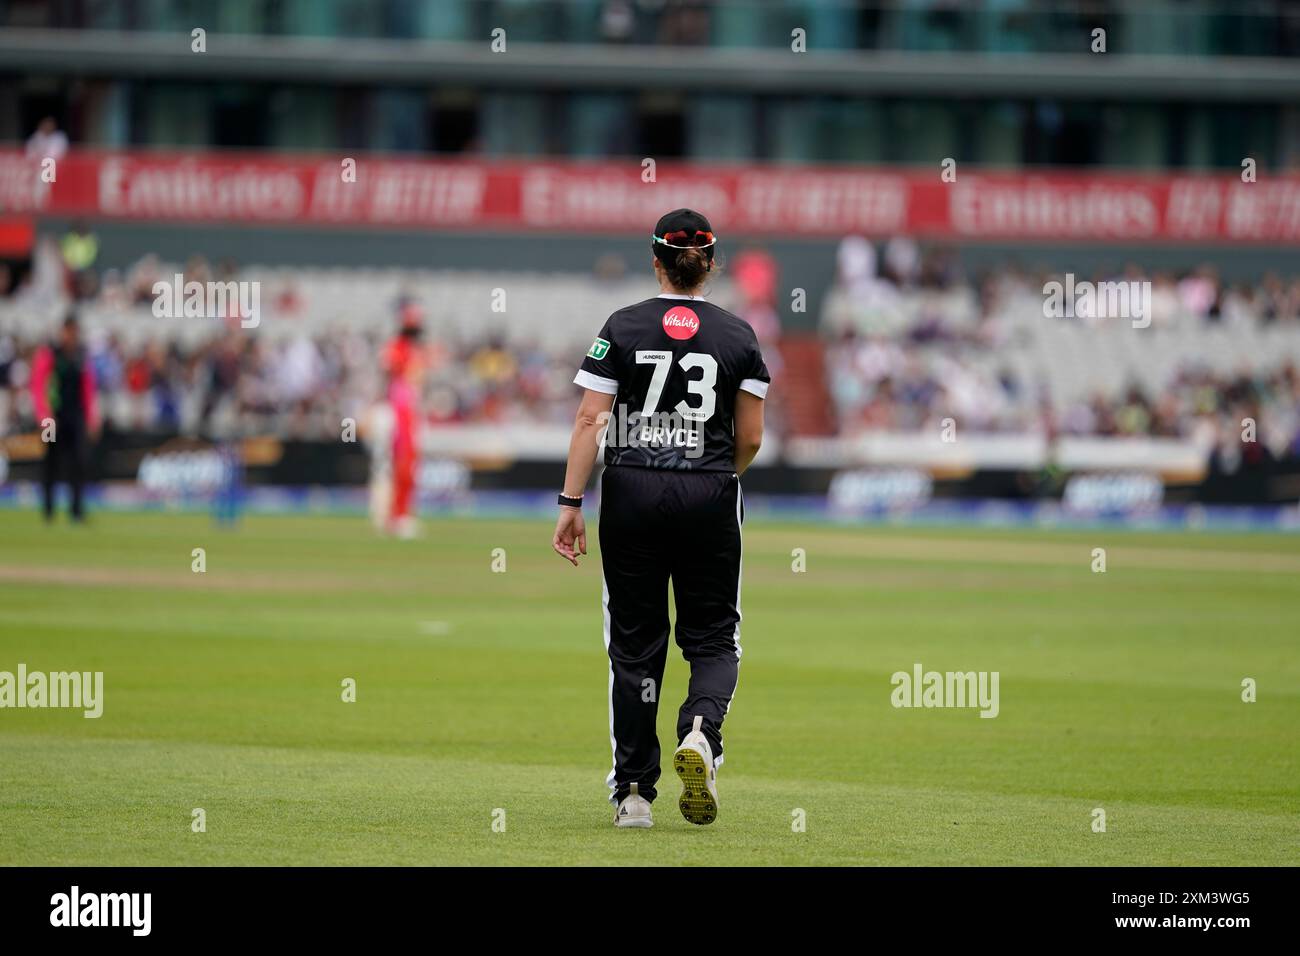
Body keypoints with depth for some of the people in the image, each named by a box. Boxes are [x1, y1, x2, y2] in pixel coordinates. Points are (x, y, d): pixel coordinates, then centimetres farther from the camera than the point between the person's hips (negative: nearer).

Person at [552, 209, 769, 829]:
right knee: (713, 637, 10)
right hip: (709, 497, 0)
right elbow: (751, 438, 3)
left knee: (634, 644, 8)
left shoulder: (623, 328, -1)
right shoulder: (737, 335, 1)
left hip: (631, 495, 0)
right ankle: (700, 730, -22)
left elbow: (589, 421, -7)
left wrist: (571, 505, -6)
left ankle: (633, 794, 8)